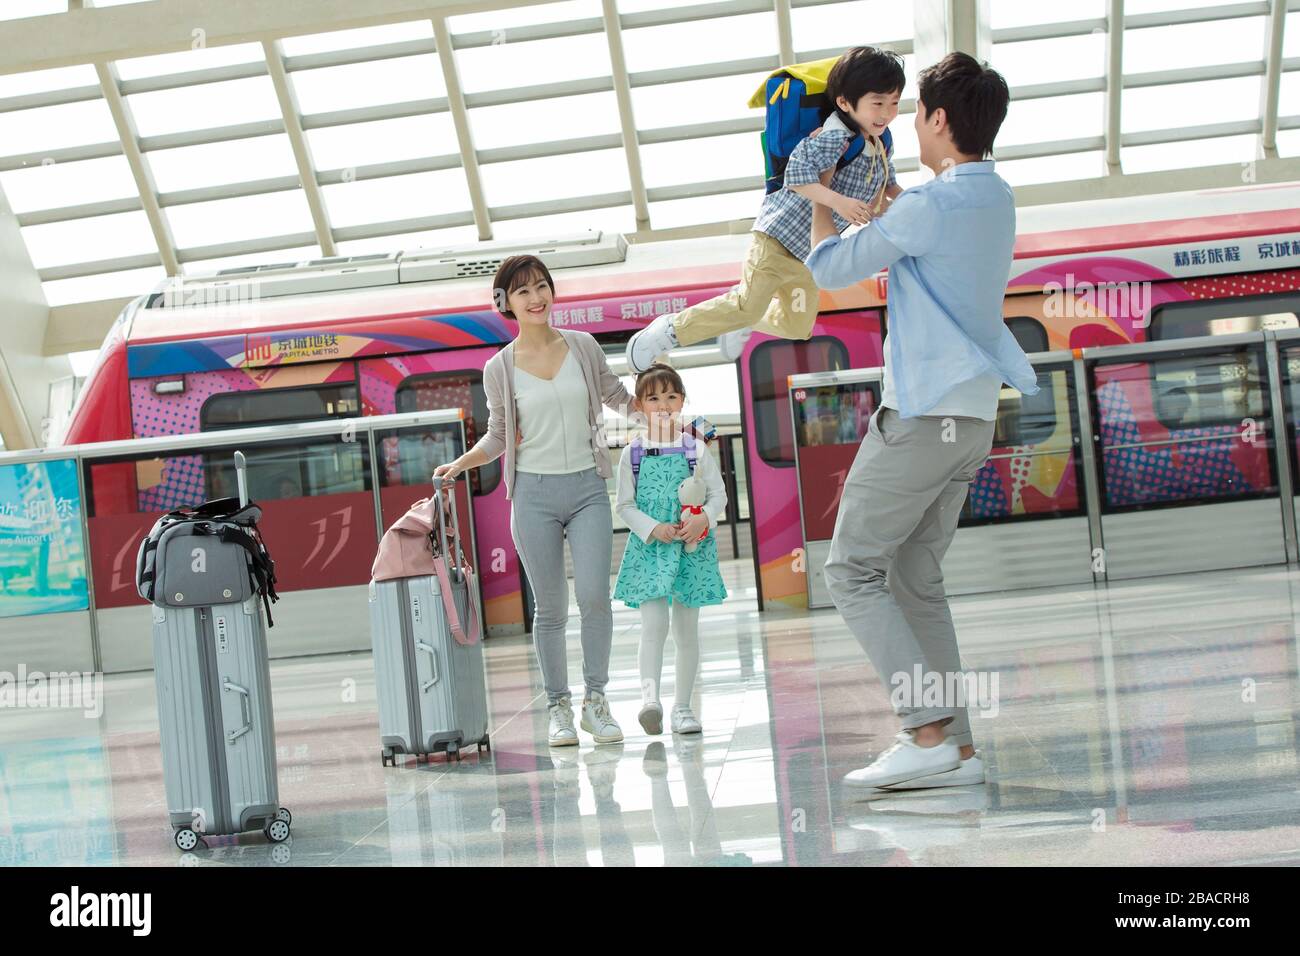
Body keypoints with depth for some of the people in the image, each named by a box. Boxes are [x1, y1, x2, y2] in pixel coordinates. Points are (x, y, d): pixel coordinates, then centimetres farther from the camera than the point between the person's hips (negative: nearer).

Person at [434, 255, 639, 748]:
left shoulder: (583, 346, 5)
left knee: (594, 595, -13)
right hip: (535, 493, -1)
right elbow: (498, 436, 11)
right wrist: (459, 464, -3)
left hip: (587, 488, 1)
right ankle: (559, 708, 13)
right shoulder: (499, 368, 2)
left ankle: (596, 701, 0)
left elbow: (620, 398, 19)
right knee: (550, 607, 2)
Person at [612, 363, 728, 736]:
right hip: (650, 549, -1)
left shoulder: (696, 450, 3)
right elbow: (624, 504, 1)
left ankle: (682, 706, 14)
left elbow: (719, 494, 4)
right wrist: (653, 529, -13)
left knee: (687, 629, 6)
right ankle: (650, 697, -22)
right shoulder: (633, 454, 2)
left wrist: (702, 519, -15)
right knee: (654, 624, -15)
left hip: (692, 549, 1)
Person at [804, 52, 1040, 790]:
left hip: (924, 416, -9)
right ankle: (958, 747, 7)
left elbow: (831, 269, -6)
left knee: (852, 570, -3)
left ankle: (928, 730, -12)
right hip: (972, 418, 9)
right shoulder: (995, 197, 13)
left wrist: (819, 195, 11)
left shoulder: (934, 204, -16)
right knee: (917, 580, 11)